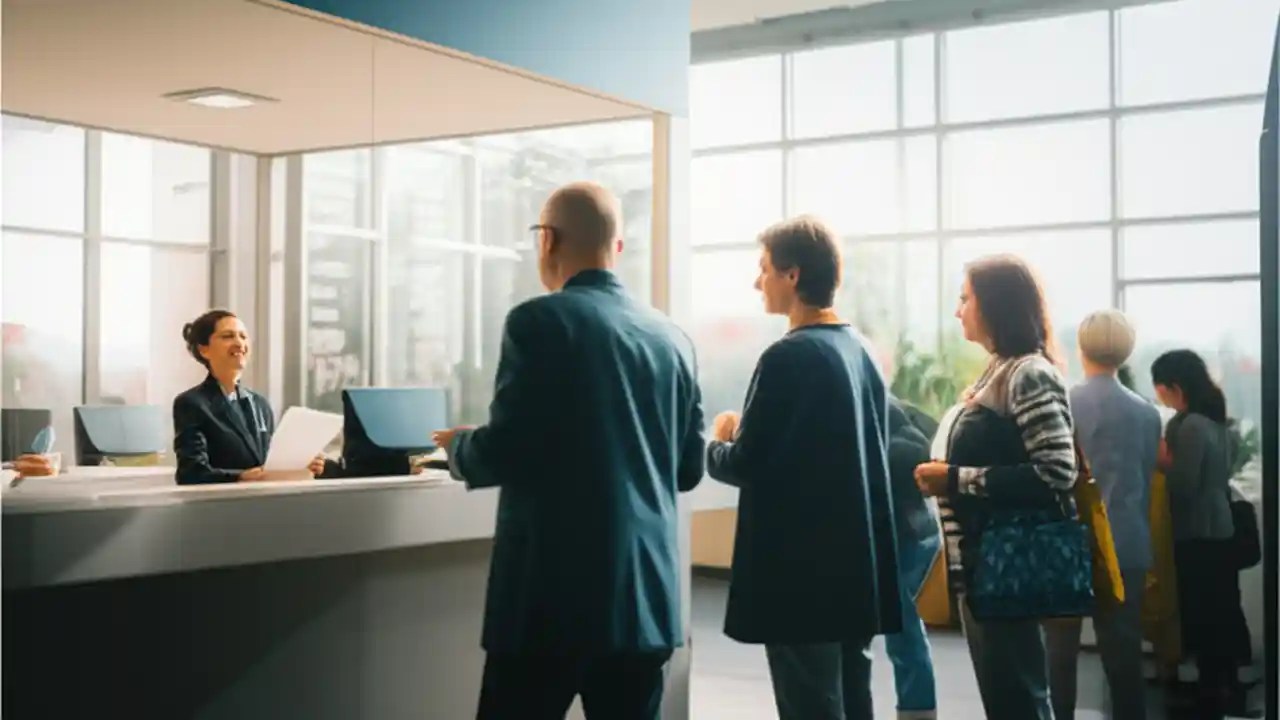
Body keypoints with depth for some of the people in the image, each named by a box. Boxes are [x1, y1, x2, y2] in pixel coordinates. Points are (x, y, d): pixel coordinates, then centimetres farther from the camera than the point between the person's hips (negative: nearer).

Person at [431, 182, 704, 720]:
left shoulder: (539, 321, -9)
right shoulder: (672, 337, 8)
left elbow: (504, 452, -13)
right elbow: (688, 469, 12)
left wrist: (458, 447, 8)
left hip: (555, 588, -6)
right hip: (647, 593, 6)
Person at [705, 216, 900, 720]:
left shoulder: (789, 357, -15)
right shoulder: (861, 353, 10)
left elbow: (744, 466, -16)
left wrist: (719, 442, 5)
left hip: (801, 571, -8)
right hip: (857, 567, 8)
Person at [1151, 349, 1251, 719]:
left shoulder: (1190, 426, -19)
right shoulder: (1214, 420, 8)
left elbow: (1184, 485, -21)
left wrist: (1162, 459, -7)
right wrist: (1171, 458, 8)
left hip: (1198, 533, -9)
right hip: (1217, 528, 9)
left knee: (1202, 614, -1)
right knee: (1220, 610, 15)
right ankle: (1224, 682, 25)